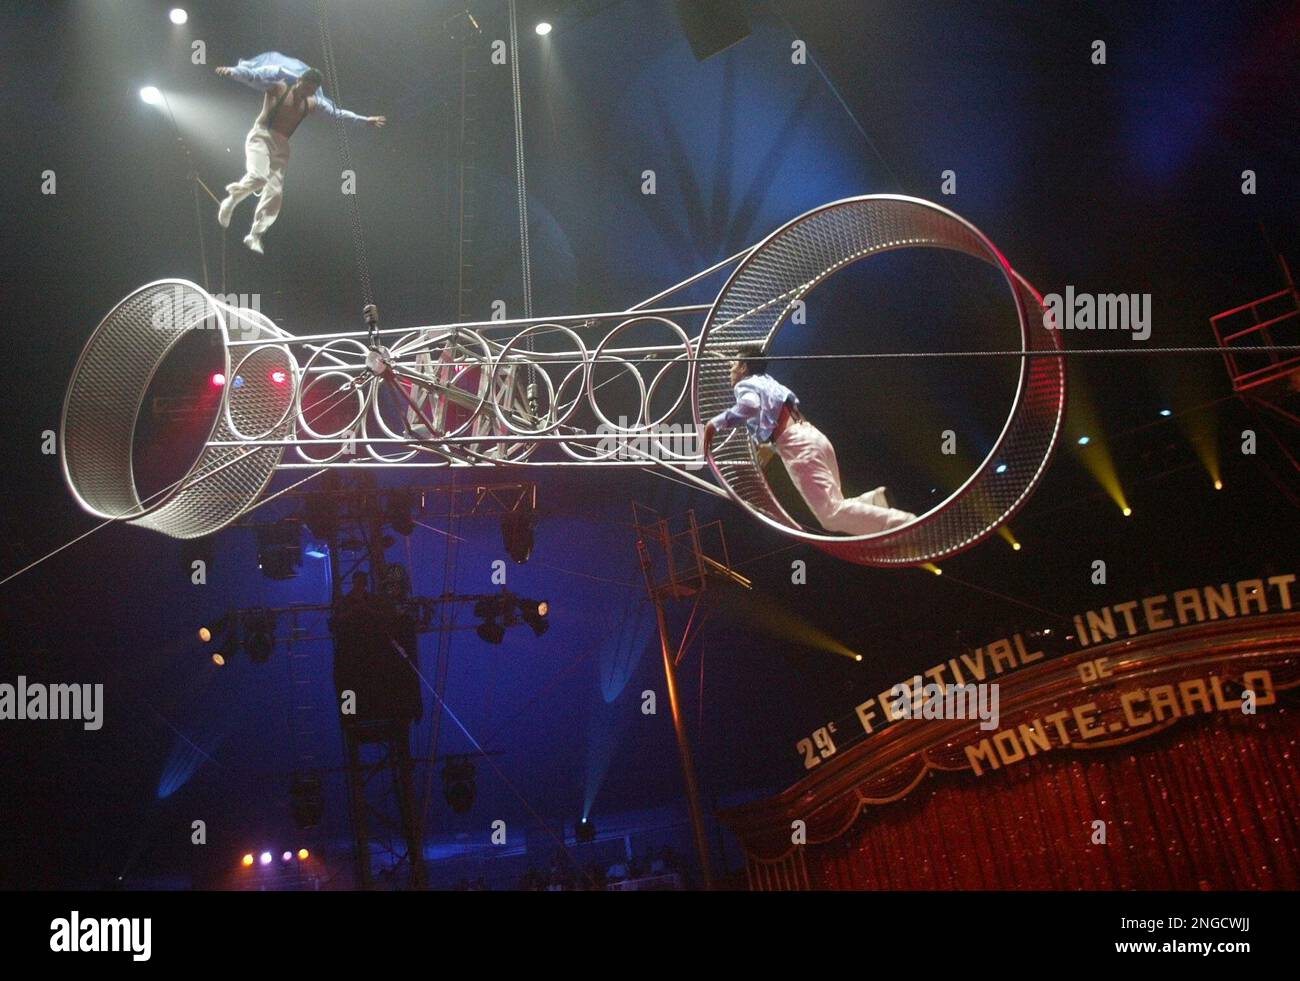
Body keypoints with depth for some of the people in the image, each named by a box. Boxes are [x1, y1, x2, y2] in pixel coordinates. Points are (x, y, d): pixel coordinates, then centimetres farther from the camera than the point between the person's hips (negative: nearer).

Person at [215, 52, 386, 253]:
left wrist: (364, 120, 23)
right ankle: (233, 197, -3)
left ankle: (255, 235, 6)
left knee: (275, 193, -2)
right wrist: (232, 71, -33)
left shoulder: (312, 104, 12)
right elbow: (252, 76, -14)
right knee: (259, 176, -30)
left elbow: (337, 113, 22)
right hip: (261, 136, -6)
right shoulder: (277, 88, -3)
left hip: (281, 145, 6)